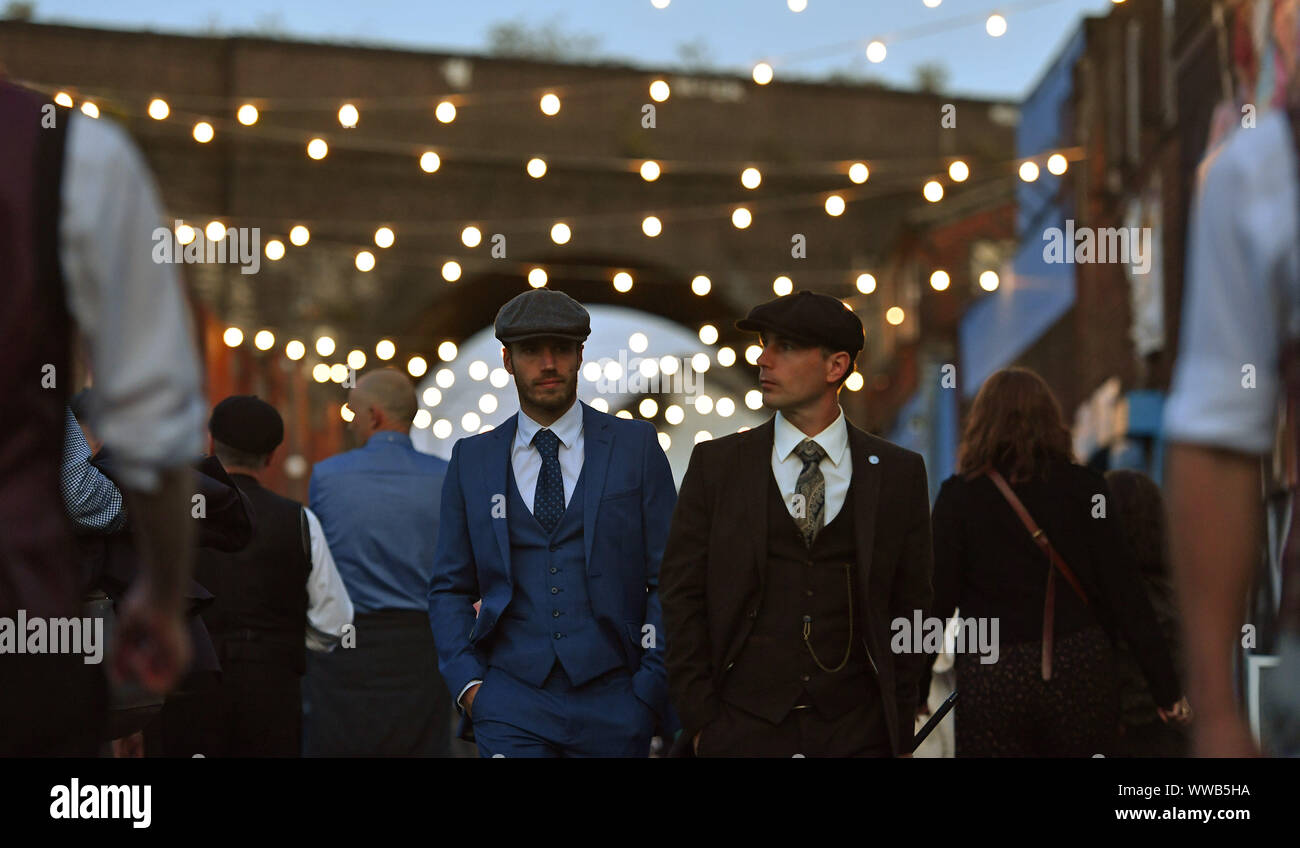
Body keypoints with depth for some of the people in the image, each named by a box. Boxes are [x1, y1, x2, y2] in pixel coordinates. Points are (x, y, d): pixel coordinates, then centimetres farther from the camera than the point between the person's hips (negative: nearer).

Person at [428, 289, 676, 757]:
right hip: (511, 703, 1)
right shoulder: (472, 459, 10)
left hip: (612, 700, 0)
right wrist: (467, 681, 0)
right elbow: (450, 589, 13)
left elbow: (669, 578, 4)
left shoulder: (636, 446, 5)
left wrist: (653, 685, -4)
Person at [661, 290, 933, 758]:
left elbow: (908, 608, 6)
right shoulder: (715, 463, 4)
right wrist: (700, 721, -4)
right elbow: (683, 596, 2)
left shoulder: (898, 473, 4)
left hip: (856, 731, 0)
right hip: (742, 730, 0)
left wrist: (901, 735, 3)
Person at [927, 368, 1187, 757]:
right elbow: (1123, 590, -1)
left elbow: (938, 597, -3)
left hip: (990, 676, -1)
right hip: (1078, 667, 1)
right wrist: (1164, 685, 2)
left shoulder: (958, 495, 1)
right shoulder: (1084, 487, 3)